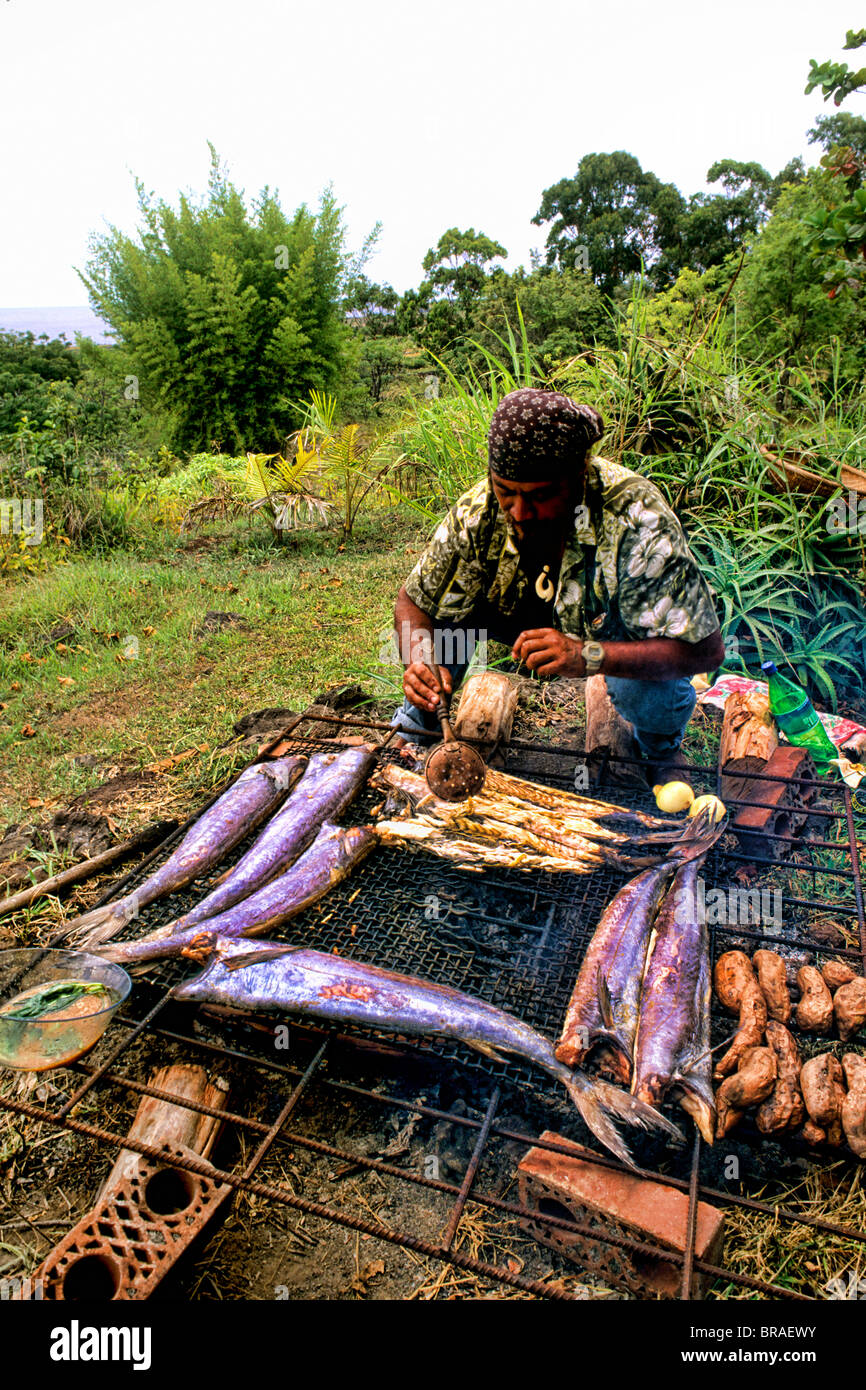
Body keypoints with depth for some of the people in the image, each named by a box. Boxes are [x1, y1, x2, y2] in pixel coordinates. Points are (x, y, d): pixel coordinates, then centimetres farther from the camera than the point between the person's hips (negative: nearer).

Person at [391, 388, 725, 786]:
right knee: (448, 597, -20)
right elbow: (414, 599, -12)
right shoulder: (478, 512, -25)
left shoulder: (637, 520, -37)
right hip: (534, 621, 3)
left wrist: (589, 656, -51)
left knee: (643, 683, -36)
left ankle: (660, 748, 2)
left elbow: (705, 648, -38)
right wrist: (418, 660, -34)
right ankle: (419, 722, 6)